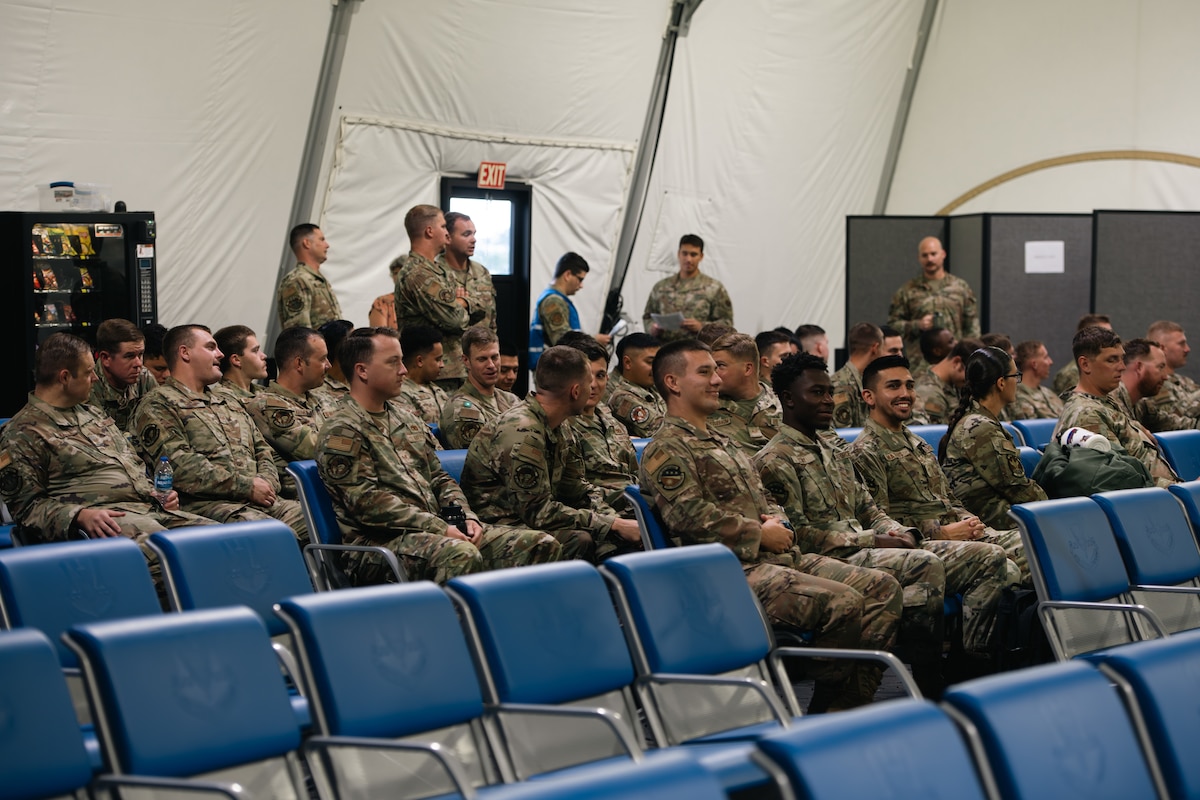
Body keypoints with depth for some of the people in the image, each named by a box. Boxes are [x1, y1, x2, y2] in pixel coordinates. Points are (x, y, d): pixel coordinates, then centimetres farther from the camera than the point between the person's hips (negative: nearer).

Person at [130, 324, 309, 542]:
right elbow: (180, 466, -10)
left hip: (259, 500, 8)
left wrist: (267, 482, 4)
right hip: (206, 503, -8)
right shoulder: (158, 406, 4)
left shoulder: (229, 404, 30)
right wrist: (246, 486, -12)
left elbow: (262, 450, 30)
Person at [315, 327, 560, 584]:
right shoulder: (340, 432, -4)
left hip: (434, 530, 8)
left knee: (541, 545, -10)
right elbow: (367, 502, -14)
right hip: (379, 541, -8)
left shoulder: (405, 419, 22)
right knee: (462, 555, -39)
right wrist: (440, 529, -18)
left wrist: (467, 517, 3)